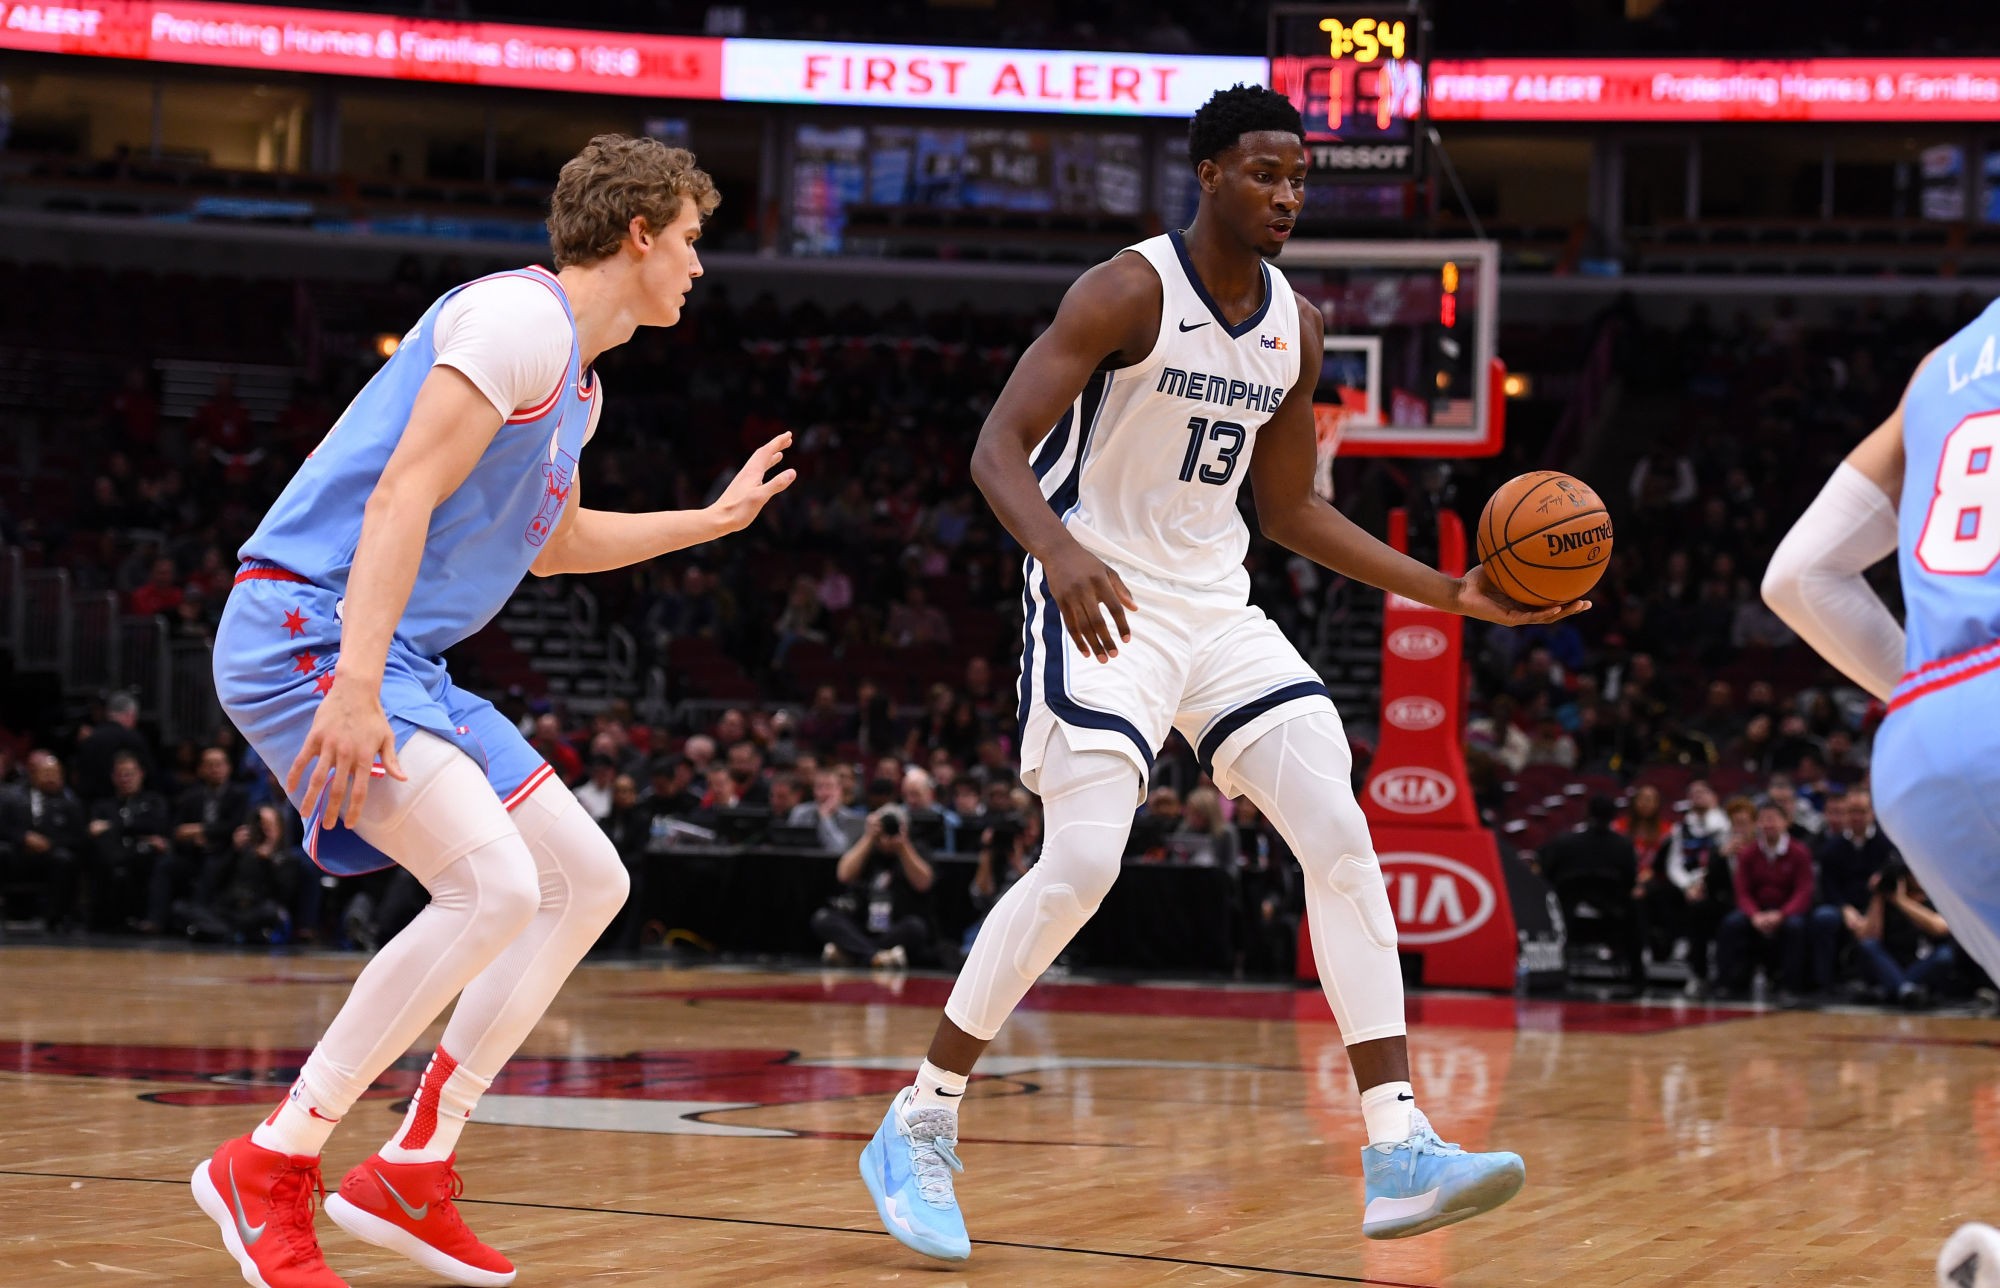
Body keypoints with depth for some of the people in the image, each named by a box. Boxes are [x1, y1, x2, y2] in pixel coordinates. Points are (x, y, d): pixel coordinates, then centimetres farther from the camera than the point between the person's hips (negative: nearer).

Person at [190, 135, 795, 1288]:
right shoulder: (521, 317, -12)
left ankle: (414, 1173, 9)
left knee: (588, 880, 8)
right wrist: (355, 684, -31)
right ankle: (270, 1165, -15)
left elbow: (549, 542, 38)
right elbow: (402, 495, -22)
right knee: (495, 887, -24)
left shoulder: (575, 382, 20)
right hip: (305, 630, -11)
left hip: (402, 662, 11)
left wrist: (712, 520, 43)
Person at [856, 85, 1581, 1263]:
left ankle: (1399, 1153, -6)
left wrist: (1453, 593, 11)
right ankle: (916, 1131, -6)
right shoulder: (1129, 291, -13)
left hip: (1218, 608, 7)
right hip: (1102, 604, -7)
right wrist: (1060, 550, -40)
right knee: (1082, 862, -20)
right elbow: (998, 448, -19)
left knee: (1342, 837, -6)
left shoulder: (1297, 329, 8)